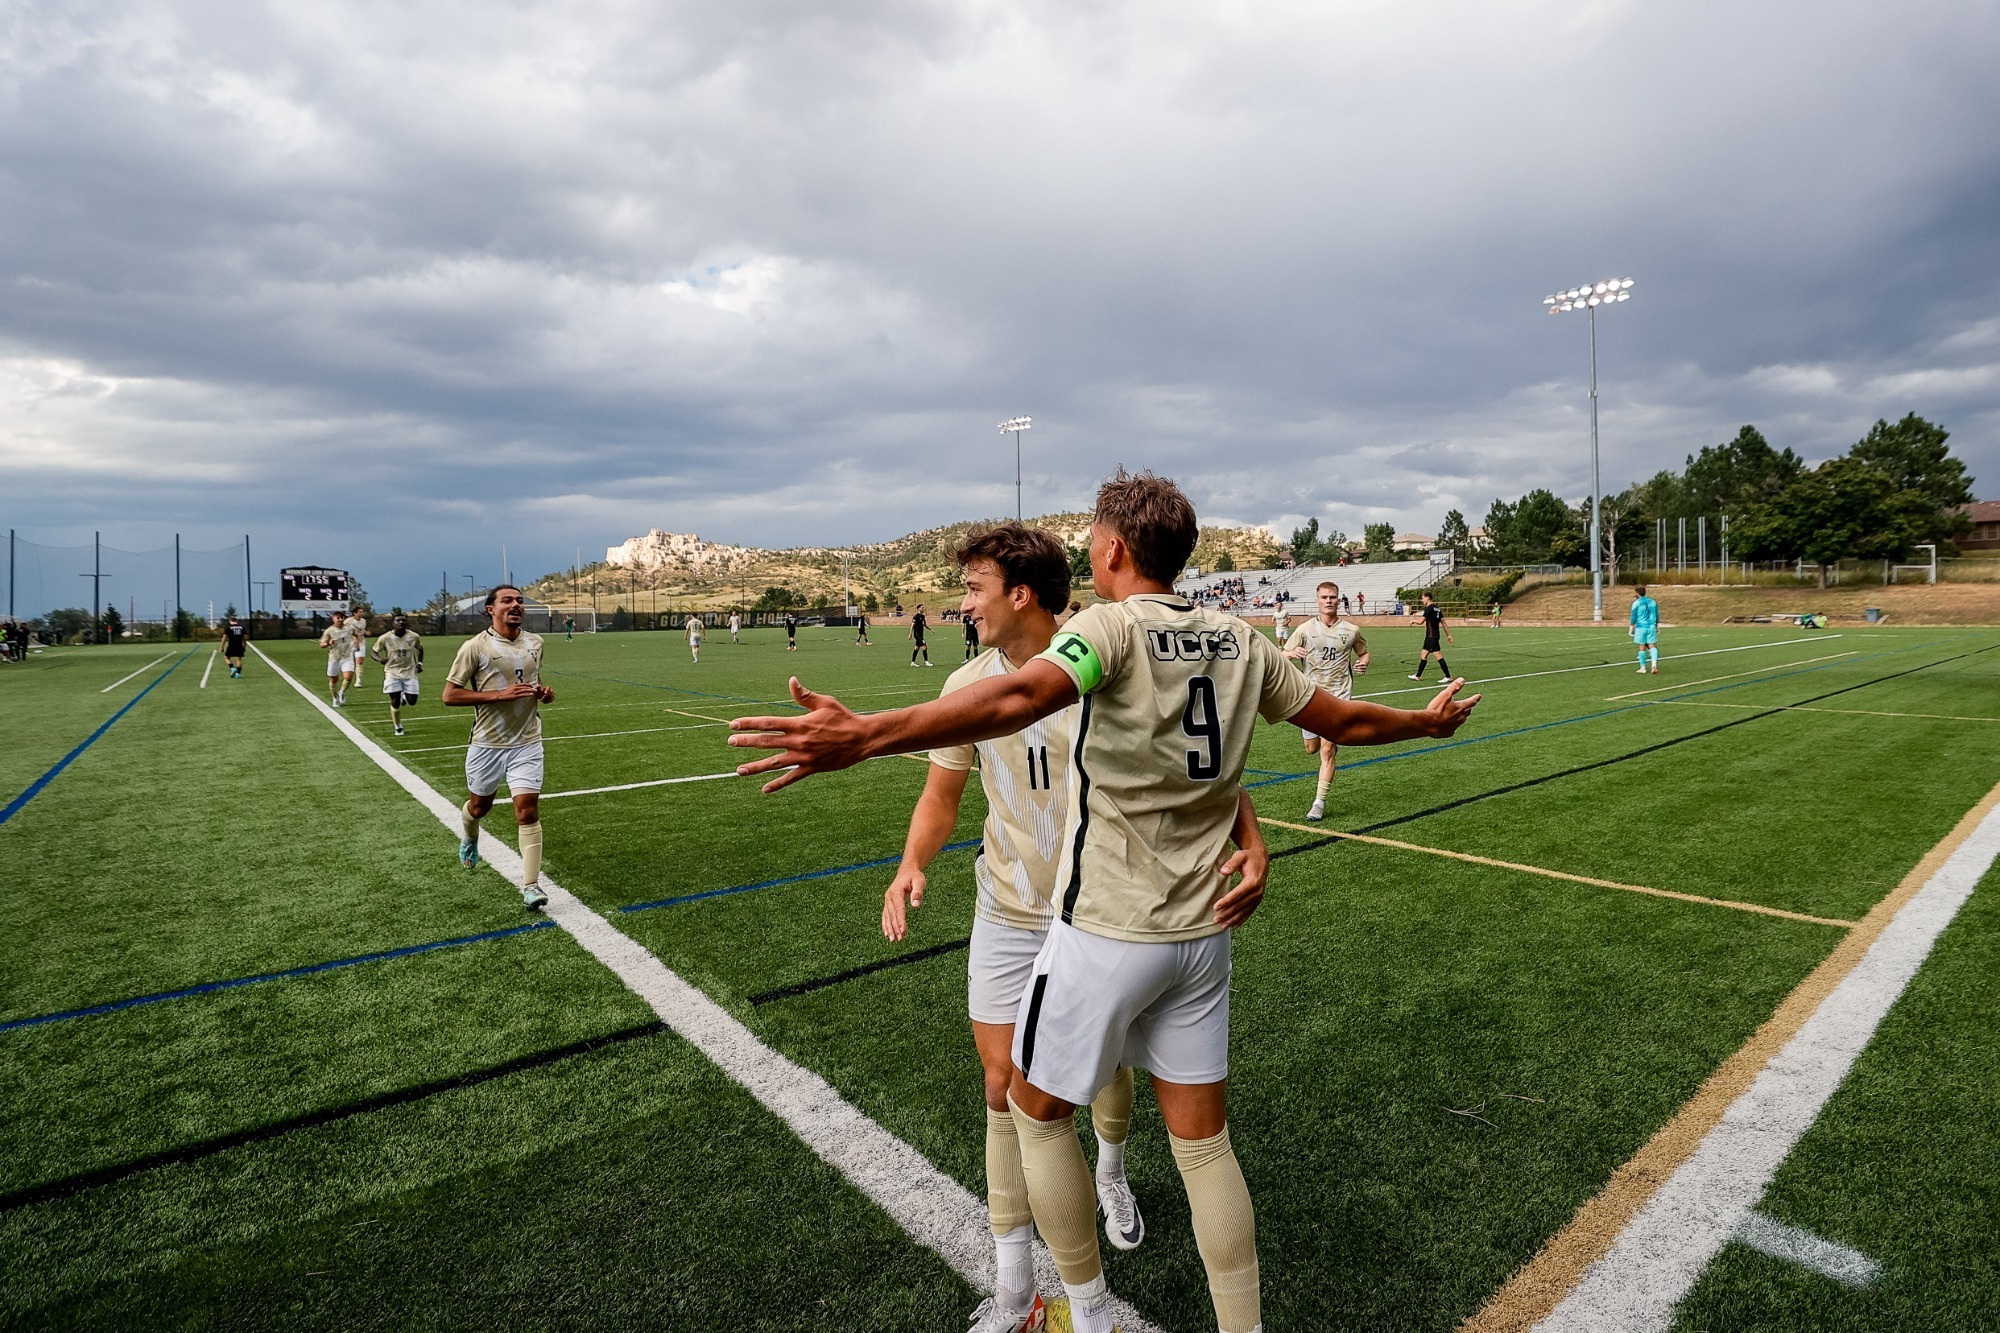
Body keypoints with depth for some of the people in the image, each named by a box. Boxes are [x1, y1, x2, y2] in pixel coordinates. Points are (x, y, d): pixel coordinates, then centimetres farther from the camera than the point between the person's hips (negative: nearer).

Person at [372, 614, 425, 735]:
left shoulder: (414, 637, -7)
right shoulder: (385, 638, -12)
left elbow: (420, 649, 15)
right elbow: (374, 652, 0)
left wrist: (420, 663, 3)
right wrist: (379, 659, -21)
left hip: (410, 672, 2)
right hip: (392, 672, -1)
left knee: (412, 702, -1)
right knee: (395, 702, -3)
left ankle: (404, 697, 37)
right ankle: (398, 727, 19)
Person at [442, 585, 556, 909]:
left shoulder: (535, 643, 5)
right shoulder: (476, 646, -9)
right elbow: (449, 695, -10)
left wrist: (544, 692, 1)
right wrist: (499, 694, -21)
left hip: (527, 743, 2)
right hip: (487, 745, -1)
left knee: (528, 810, -9)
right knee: (479, 806, 18)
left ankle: (530, 885, -5)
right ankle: (470, 840, 54)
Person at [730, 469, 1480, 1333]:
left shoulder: (1112, 626, -16)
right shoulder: (1241, 642, 3)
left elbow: (1019, 697, -36)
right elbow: (1341, 720, 14)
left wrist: (864, 736, -48)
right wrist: (1429, 721, 35)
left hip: (1107, 932, -6)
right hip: (1202, 932, 6)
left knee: (1034, 1109, 18)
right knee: (1202, 1141, 19)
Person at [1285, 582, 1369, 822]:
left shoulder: (1351, 631, 2)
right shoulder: (1306, 629, 0)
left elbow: (1363, 652, 19)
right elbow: (1283, 656, 0)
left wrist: (1363, 663, -5)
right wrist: (1293, 654, -24)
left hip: (1338, 696, -2)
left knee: (1327, 750, -10)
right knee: (1312, 748, 11)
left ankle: (1319, 803, -3)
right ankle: (1334, 740, 49)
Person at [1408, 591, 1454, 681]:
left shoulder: (1429, 608, -13)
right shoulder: (1437, 608, 13)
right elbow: (1443, 622, 14)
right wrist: (1448, 635, 15)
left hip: (1431, 636, -10)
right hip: (1430, 636, 10)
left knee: (1438, 656, -9)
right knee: (1423, 655, 14)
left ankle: (1448, 676, -8)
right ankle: (1418, 676, 20)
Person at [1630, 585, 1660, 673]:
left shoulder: (1636, 603, -6)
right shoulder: (1653, 602, 8)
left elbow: (1633, 617, -6)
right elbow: (1657, 616, 14)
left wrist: (1631, 629, 2)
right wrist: (1657, 627, 22)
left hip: (1641, 627, -3)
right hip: (1651, 627, 3)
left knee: (1642, 647, 3)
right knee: (1652, 646, 4)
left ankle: (1643, 668, 8)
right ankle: (1654, 664, -16)